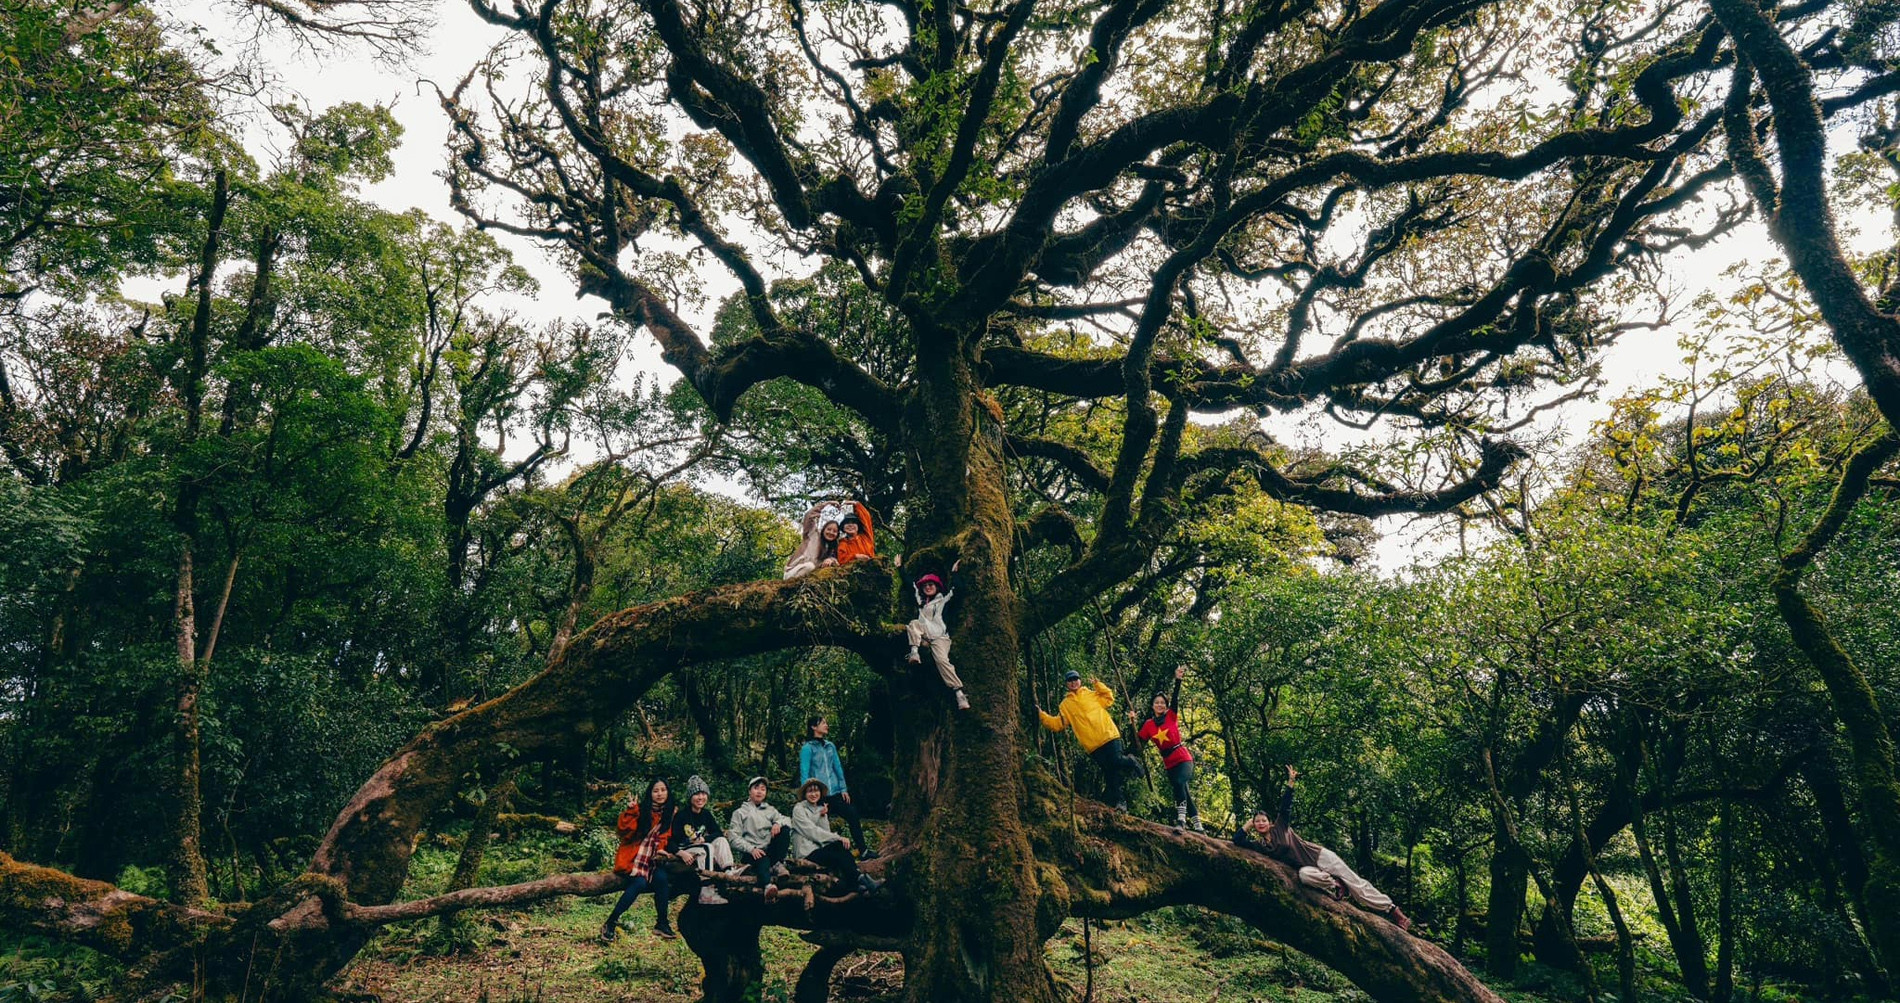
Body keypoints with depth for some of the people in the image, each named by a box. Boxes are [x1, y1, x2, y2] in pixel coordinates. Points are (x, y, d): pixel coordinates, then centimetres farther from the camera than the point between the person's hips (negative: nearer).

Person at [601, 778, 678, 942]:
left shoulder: (669, 813, 10)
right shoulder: (641, 809, -4)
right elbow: (623, 829, -13)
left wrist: (661, 850, 1)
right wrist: (630, 811, -25)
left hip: (652, 858, 4)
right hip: (633, 856, -4)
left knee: (661, 878, -25)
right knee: (640, 882, -29)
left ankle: (662, 923, -11)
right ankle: (610, 923, -18)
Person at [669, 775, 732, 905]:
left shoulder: (706, 814, 6)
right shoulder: (681, 815, -11)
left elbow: (720, 833, 2)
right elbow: (670, 840, -17)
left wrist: (703, 839, -14)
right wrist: (681, 853, -34)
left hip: (702, 850, 5)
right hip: (684, 852, -5)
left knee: (721, 841, -19)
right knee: (707, 848, -31)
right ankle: (707, 893, -40)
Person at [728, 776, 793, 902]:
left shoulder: (770, 810, 26)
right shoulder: (740, 812, 15)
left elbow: (787, 820, 9)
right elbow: (733, 837, 0)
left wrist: (778, 823, -16)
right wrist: (751, 849, -17)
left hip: (770, 850, 4)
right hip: (750, 853, -4)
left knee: (785, 830, -19)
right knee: (763, 859, -39)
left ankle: (776, 864, -19)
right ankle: (767, 886, -68)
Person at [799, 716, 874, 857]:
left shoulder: (830, 746, 11)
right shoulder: (807, 748, -8)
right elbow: (804, 775, -9)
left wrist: (843, 789, 8)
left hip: (836, 793, 6)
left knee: (853, 817, 3)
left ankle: (862, 851, 12)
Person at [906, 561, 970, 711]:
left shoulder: (943, 599, 10)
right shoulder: (920, 599, 21)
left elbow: (957, 589, -3)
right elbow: (909, 584, 26)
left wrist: (954, 572, -2)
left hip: (939, 637, -4)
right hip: (924, 635, 4)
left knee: (942, 660, -25)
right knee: (913, 624, -23)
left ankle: (960, 693, -31)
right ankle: (914, 652, -35)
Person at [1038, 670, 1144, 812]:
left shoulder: (1091, 694, 15)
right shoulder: (1065, 705, 14)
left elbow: (1109, 698, 7)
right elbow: (1057, 724, 9)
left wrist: (1097, 684, 0)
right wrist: (1041, 714, -1)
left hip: (1109, 736, -1)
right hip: (1092, 745, 1)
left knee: (1116, 761, -20)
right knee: (1109, 773, 0)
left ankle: (1132, 762, 12)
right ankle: (1120, 801, 9)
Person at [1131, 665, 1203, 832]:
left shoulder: (1171, 716, -2)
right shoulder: (1148, 724, 4)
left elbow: (1175, 699, -16)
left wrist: (1178, 680, -28)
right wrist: (1133, 723, -3)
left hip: (1183, 758, -4)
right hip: (1168, 763, 4)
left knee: (1179, 782, -29)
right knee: (1183, 791, 10)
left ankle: (1181, 818, -28)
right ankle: (1197, 824, 19)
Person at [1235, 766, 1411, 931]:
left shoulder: (1280, 826, -2)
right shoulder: (1259, 847, 1)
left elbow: (1286, 804, -7)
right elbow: (1237, 840, -8)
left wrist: (1291, 781, -13)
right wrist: (1249, 824, -3)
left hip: (1318, 855, -1)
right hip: (1306, 866, 1)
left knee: (1353, 880, -5)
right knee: (1305, 875, -36)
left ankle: (1392, 909, 3)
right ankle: (1336, 886, -12)